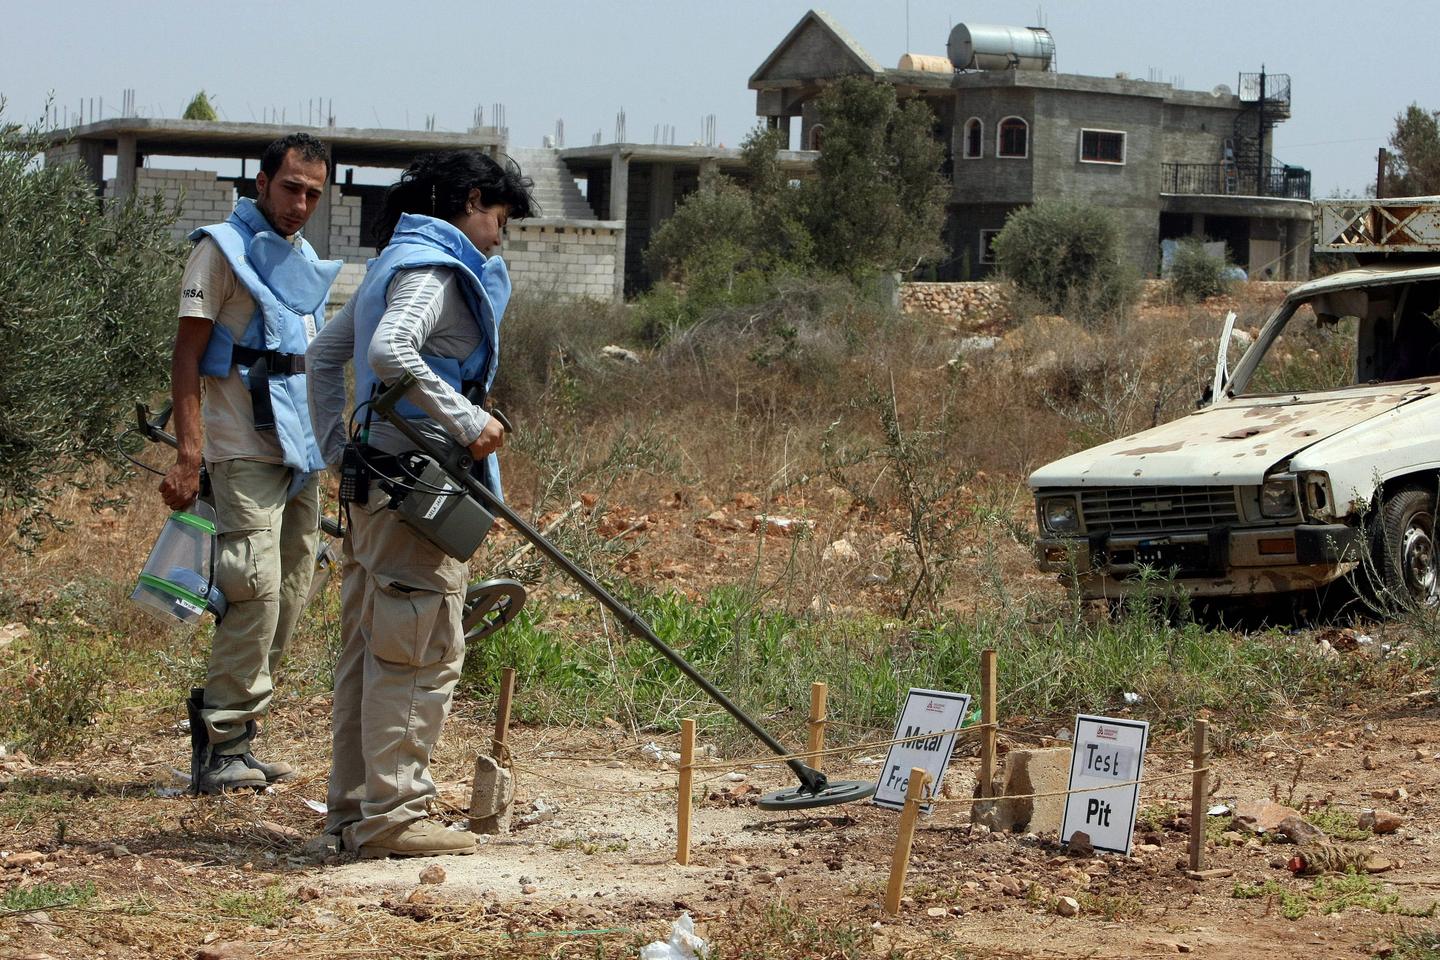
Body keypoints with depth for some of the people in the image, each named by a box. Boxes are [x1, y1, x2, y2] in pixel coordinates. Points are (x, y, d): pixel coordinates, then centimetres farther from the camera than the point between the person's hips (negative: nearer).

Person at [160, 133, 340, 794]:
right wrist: (187, 454, -19)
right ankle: (220, 746, -13)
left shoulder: (305, 259, 19)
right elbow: (186, 355, -11)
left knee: (289, 594, 6)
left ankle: (233, 740, 12)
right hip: (245, 448, -8)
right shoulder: (223, 248, -5)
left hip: (302, 451, 8)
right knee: (256, 587, -17)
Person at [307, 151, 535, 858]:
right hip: (413, 487, -11)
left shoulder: (394, 264, 19)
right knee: (422, 652, -8)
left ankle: (354, 806, 18)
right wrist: (467, 420, -24)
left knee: (369, 648, 13)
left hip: (372, 480, 11)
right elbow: (389, 350, -29)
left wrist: (336, 447, 22)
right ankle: (392, 813, -8)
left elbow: (323, 354, 25)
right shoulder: (433, 269, -11)